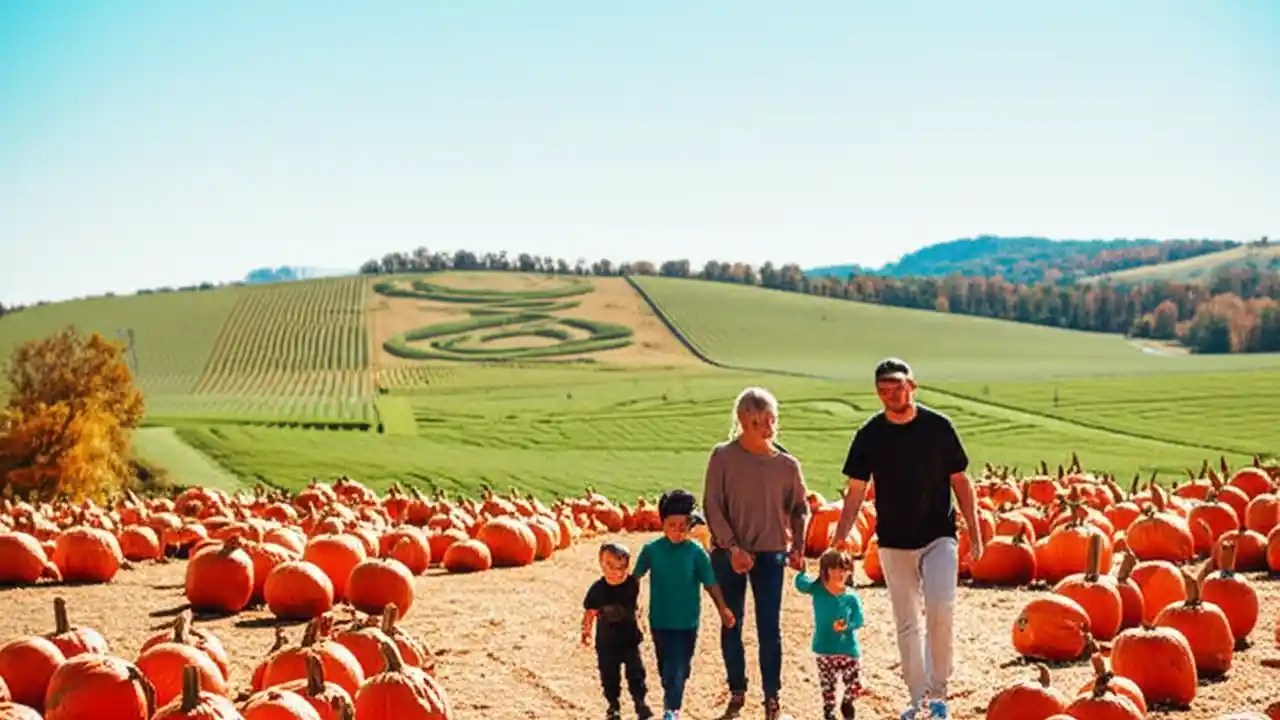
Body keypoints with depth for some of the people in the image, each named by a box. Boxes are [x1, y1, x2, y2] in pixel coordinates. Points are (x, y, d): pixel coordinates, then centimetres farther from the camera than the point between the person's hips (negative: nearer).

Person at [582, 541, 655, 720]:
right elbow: (590, 611, -5)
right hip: (606, 642, 0)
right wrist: (586, 631, -5)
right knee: (609, 676, 10)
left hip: (630, 639, 0)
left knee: (636, 673, 1)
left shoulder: (632, 584, -11)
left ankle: (640, 703, 16)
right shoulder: (597, 589, -15)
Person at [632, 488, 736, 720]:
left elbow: (710, 584, -4)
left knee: (679, 667, -3)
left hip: (687, 621, -2)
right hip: (660, 620, 2)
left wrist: (722, 608, -2)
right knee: (665, 665, 16)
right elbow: (635, 577, 2)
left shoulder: (696, 552, -11)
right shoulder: (651, 549, -8)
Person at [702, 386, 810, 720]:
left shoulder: (786, 464, -2)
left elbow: (799, 508, 8)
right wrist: (733, 547, -13)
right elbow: (712, 506, -7)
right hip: (729, 553, 0)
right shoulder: (722, 457, -7)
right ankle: (737, 692, 25)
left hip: (771, 554, 0)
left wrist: (798, 546, -4)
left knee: (770, 629, 0)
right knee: (730, 627, 9)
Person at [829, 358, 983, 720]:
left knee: (940, 608, -18)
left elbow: (960, 482, 2)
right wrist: (840, 538, -10)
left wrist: (974, 533, 0)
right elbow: (856, 490, 0)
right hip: (894, 543, 2)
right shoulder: (870, 435, -2)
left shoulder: (938, 426, -5)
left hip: (938, 536, -2)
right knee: (906, 624, 7)